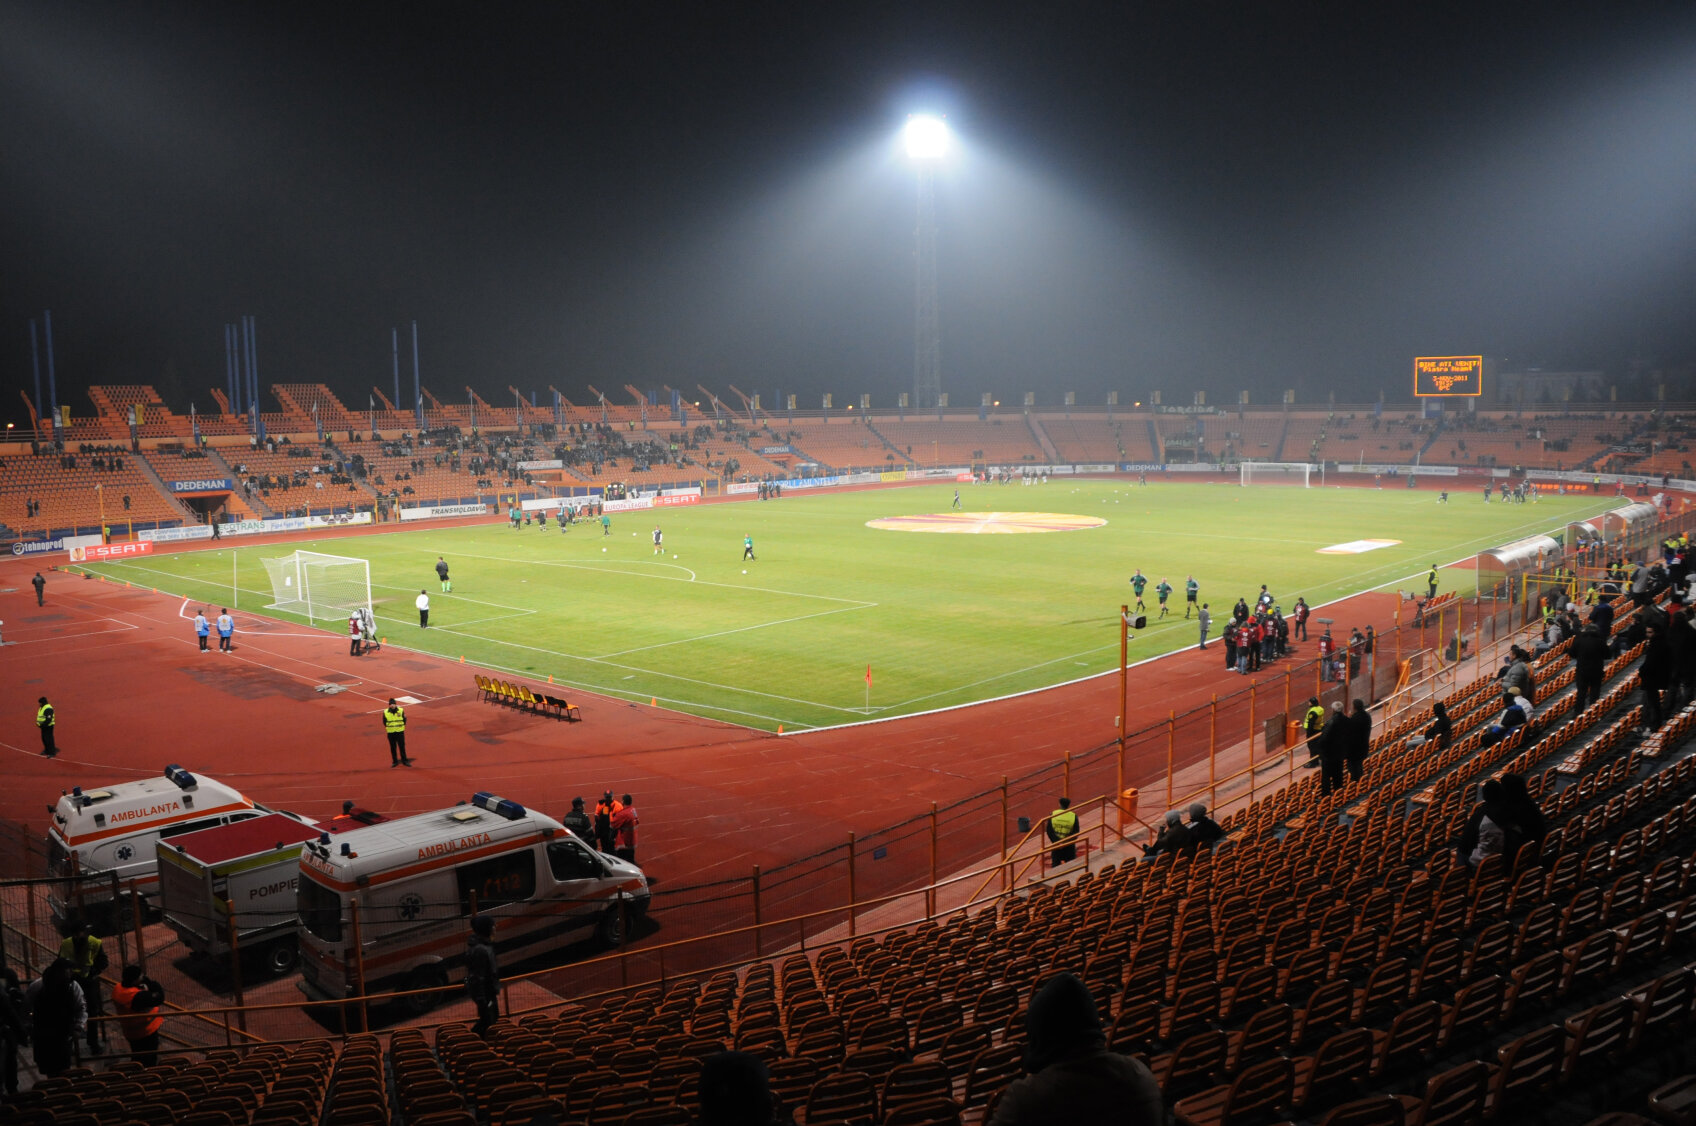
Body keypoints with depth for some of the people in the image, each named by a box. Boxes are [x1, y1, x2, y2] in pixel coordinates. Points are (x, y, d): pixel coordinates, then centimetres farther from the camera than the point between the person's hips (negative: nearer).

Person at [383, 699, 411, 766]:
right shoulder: (385, 712, -5)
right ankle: (395, 761, 20)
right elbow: (384, 722, 3)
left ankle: (404, 761, 14)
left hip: (400, 732, -1)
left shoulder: (401, 710, -6)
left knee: (402, 747, 4)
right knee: (393, 748, 9)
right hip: (390, 733, 1)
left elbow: (404, 720, 0)